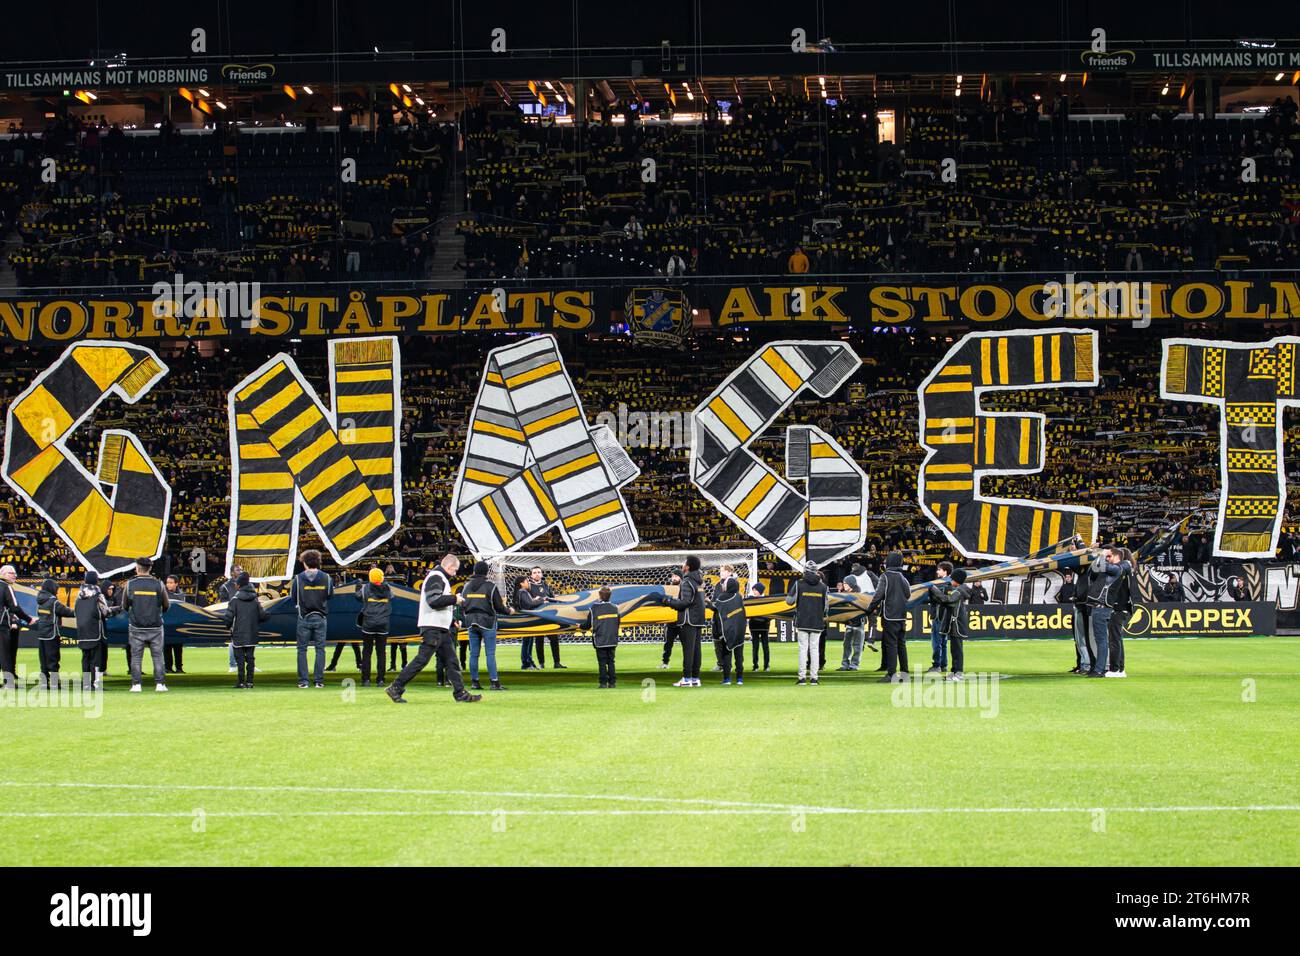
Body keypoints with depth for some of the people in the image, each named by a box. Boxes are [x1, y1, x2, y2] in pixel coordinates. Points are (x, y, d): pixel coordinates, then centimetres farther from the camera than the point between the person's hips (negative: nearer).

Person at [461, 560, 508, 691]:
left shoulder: (467, 586, 7)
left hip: (471, 623, 4)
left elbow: (462, 606, 10)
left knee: (473, 653, 8)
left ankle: (474, 681, 9)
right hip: (487, 622, -4)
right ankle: (494, 682, -5)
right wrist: (508, 610, 13)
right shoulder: (491, 585, -8)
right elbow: (499, 606, -6)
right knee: (490, 653, -3)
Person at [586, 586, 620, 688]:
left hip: (600, 641, -3)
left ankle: (603, 682, -2)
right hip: (612, 640, 3)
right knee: (611, 661, 10)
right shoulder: (615, 608, 2)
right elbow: (618, 623, 11)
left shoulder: (594, 608, -8)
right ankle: (612, 682, 7)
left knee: (602, 662, 1)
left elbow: (588, 625, 1)